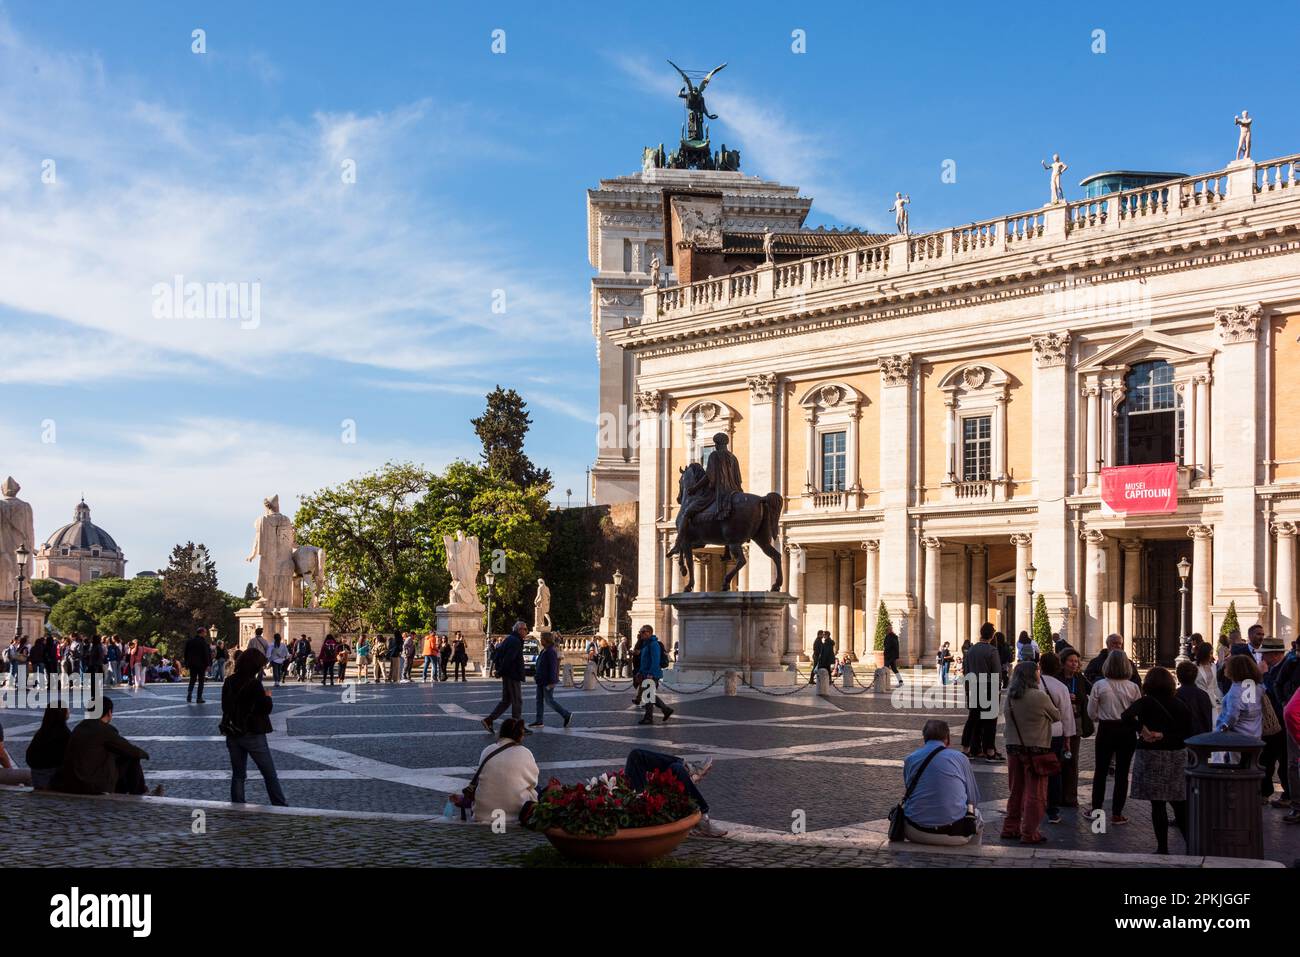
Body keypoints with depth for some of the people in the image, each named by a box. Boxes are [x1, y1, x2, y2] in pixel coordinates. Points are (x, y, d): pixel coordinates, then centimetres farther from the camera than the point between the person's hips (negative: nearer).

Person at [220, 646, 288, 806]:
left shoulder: (229, 682, 1)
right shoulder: (254, 684, -17)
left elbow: (225, 706, 12)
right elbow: (267, 708, -15)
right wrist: (268, 697, 5)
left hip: (233, 734, 5)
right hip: (253, 735, -5)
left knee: (238, 775, 13)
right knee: (270, 775, 6)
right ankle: (281, 806, 9)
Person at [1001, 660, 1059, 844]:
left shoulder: (1009, 697, 0)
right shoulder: (1039, 696, -15)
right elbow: (1057, 716, -1)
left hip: (1013, 748, 6)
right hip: (1036, 749, -6)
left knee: (1016, 791, 18)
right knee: (1035, 794, 3)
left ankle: (1010, 828, 22)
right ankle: (1029, 833, 4)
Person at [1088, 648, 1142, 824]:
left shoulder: (1099, 686, -11)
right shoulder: (1133, 688, -9)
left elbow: (1092, 713, -4)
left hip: (1106, 730, 0)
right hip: (1127, 731, 0)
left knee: (1100, 770, 13)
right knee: (1122, 773, 6)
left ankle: (1096, 809, 18)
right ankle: (1117, 813, 8)